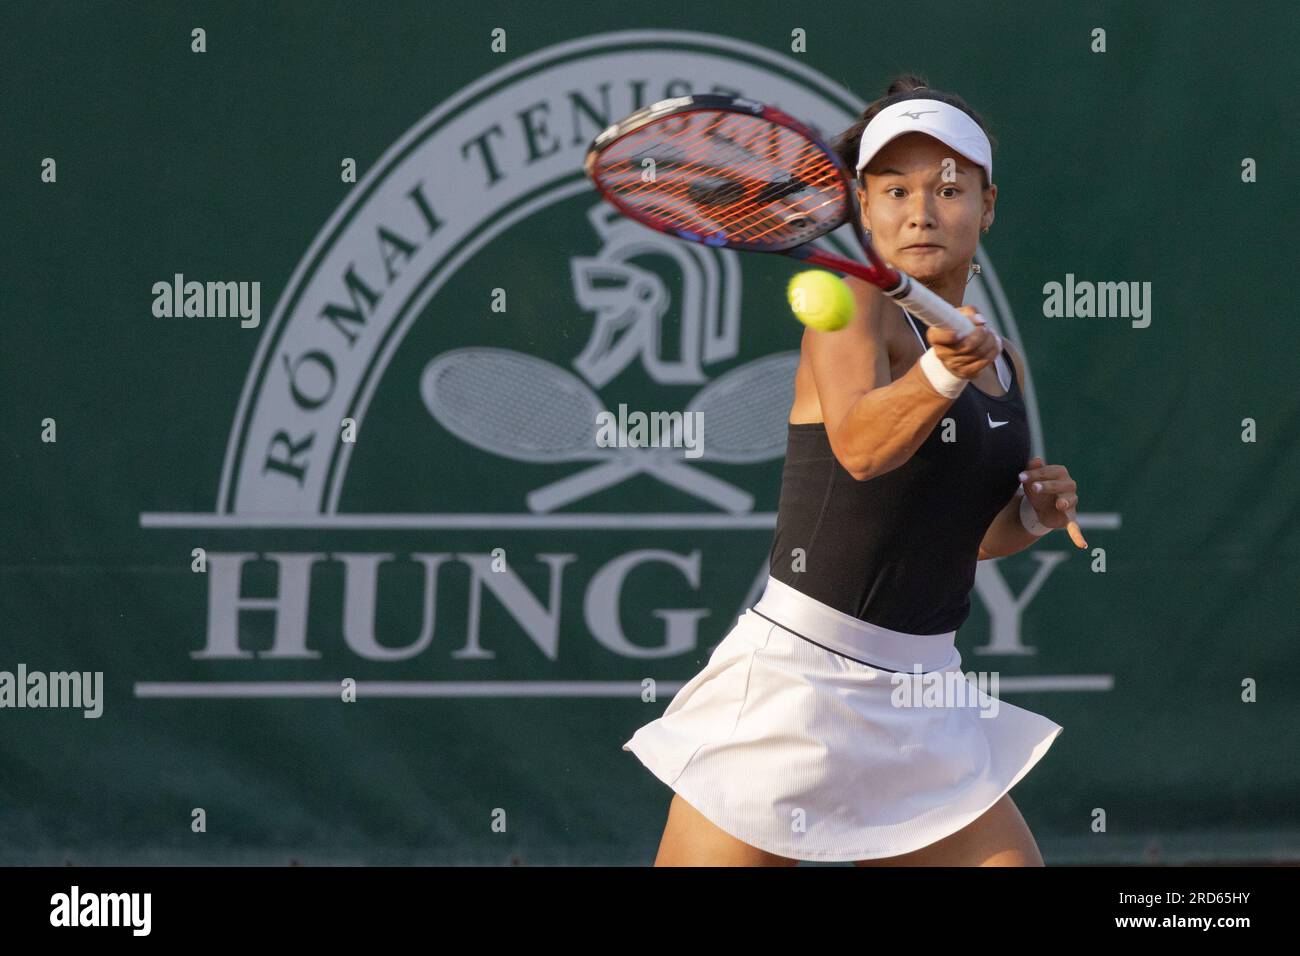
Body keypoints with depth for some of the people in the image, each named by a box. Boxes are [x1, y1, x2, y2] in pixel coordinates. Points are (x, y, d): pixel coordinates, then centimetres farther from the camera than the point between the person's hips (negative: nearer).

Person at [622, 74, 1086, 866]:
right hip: (798, 675, -6)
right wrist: (943, 374, -46)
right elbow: (859, 444, -28)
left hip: (925, 698, 7)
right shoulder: (854, 304, -8)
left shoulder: (1004, 365, 12)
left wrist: (1034, 513, 5)